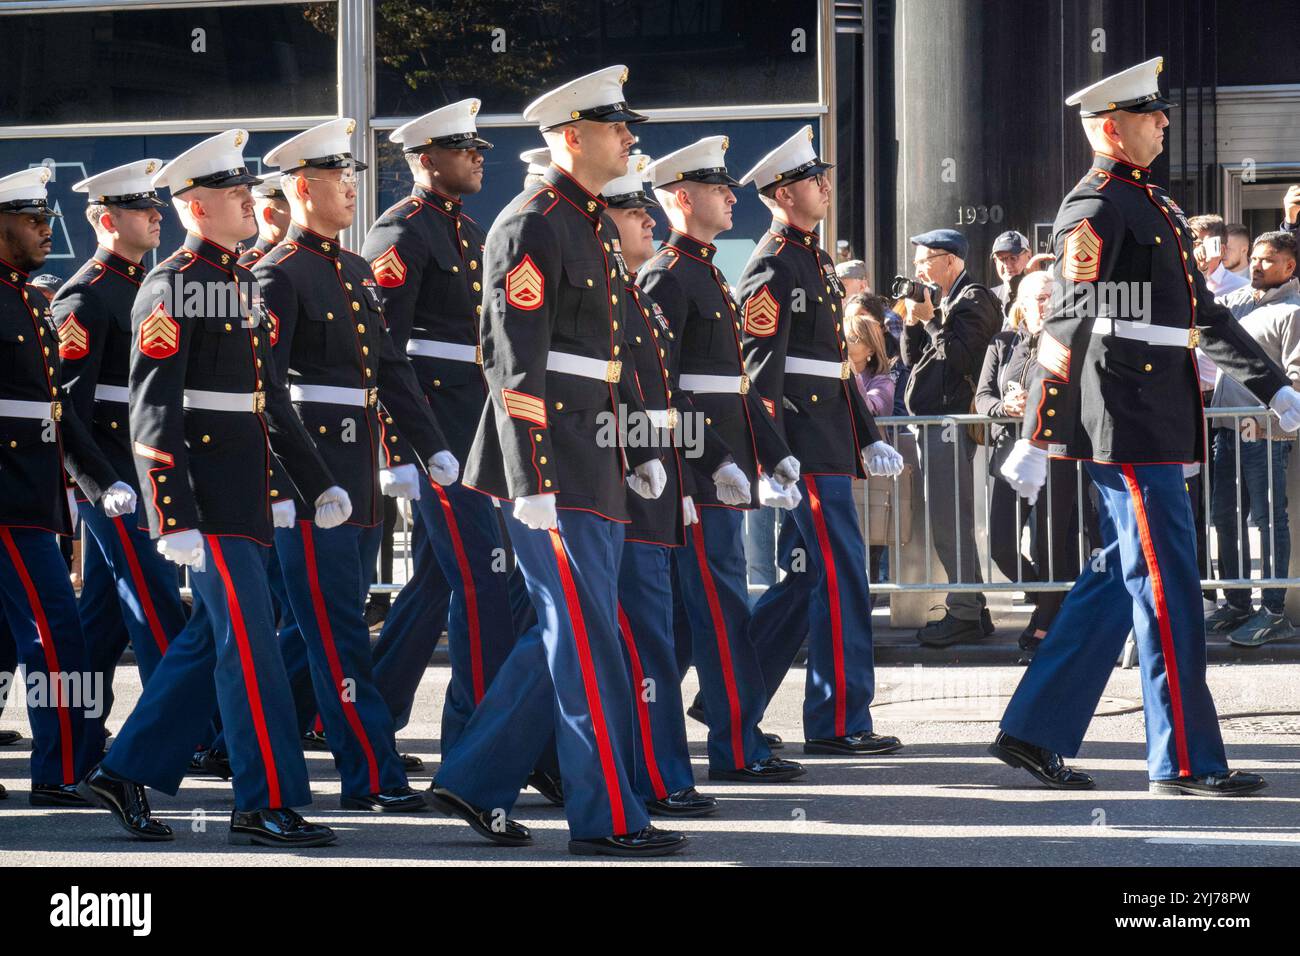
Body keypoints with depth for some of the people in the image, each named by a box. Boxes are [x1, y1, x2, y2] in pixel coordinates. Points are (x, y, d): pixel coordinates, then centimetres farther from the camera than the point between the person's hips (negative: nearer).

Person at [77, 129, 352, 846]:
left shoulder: (244, 284, 16)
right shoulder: (171, 288, -11)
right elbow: (152, 411, -16)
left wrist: (319, 484, 19)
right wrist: (174, 518, -21)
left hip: (245, 495, 9)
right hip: (204, 496, -9)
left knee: (212, 638, 11)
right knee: (249, 640, -8)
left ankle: (124, 774, 19)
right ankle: (267, 805, -4)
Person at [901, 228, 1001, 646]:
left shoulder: (974, 300, -7)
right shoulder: (941, 299, 20)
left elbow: (958, 355, -18)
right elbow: (913, 357, 19)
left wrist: (931, 318, -12)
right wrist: (913, 321, 4)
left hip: (952, 420, -10)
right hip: (931, 421, 10)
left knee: (949, 521, -10)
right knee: (947, 520, 12)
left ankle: (964, 614, -9)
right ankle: (970, 608, 16)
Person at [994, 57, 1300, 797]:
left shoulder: (1156, 207, 19)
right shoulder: (1095, 211, -11)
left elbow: (1205, 314, 23)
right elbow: (1067, 328, -16)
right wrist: (1037, 442, -19)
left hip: (1160, 425, 10)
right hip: (1129, 428, -10)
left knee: (1119, 580, 11)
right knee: (1167, 586, -6)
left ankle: (1035, 733, 16)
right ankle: (1186, 763, -2)